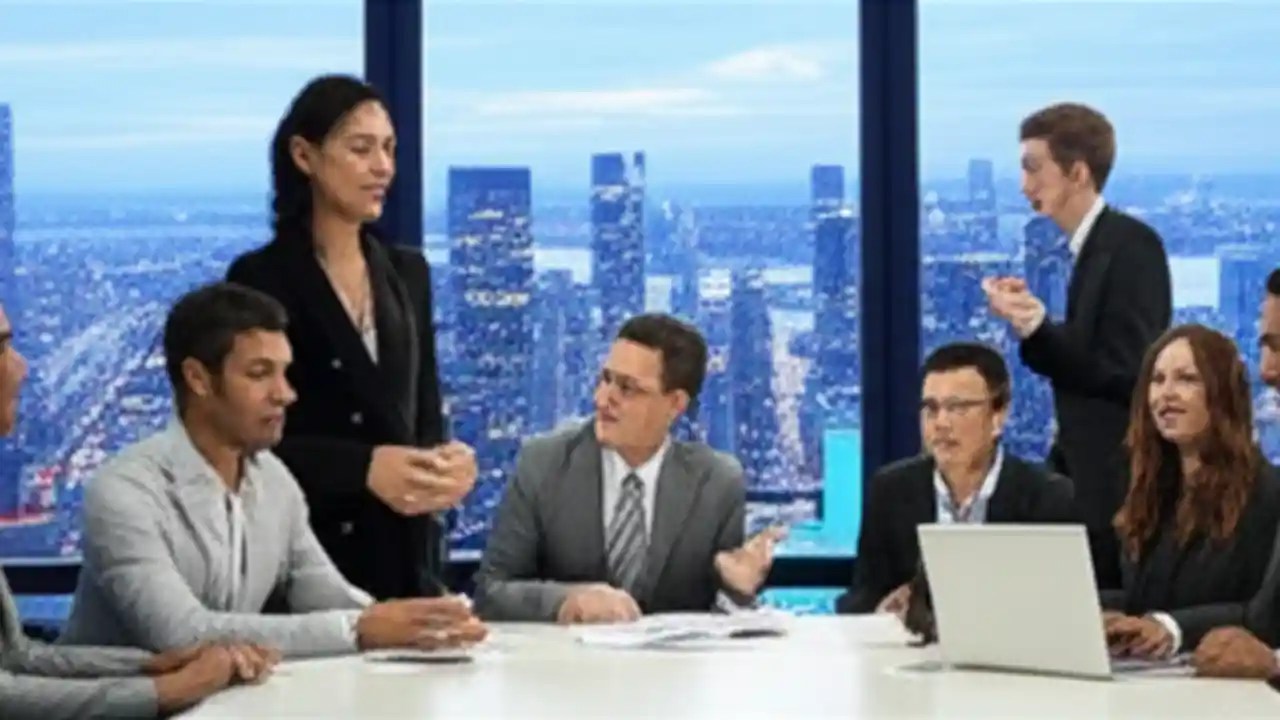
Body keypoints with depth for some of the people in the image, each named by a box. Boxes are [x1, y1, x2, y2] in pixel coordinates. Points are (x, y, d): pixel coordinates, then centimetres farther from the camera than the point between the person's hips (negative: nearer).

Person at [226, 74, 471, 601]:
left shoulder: (408, 273, 12)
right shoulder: (261, 278, -6)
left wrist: (446, 460, -7)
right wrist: (364, 468, -22)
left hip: (406, 556, 5)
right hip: (304, 557, -5)